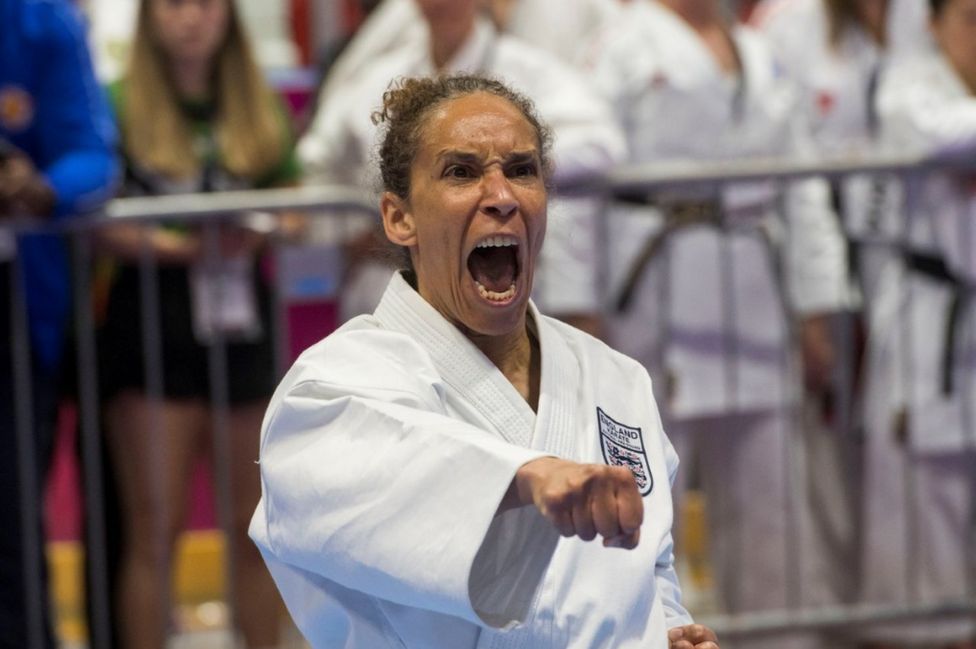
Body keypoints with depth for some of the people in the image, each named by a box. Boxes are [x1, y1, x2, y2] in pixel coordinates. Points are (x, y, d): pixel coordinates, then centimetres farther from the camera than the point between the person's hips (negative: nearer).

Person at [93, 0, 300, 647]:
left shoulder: (262, 109, 12)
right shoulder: (120, 107, -1)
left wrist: (261, 230, -8)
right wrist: (170, 243, -20)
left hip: (245, 323, 4)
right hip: (152, 327, -4)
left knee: (255, 523, 7)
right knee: (153, 528, -4)